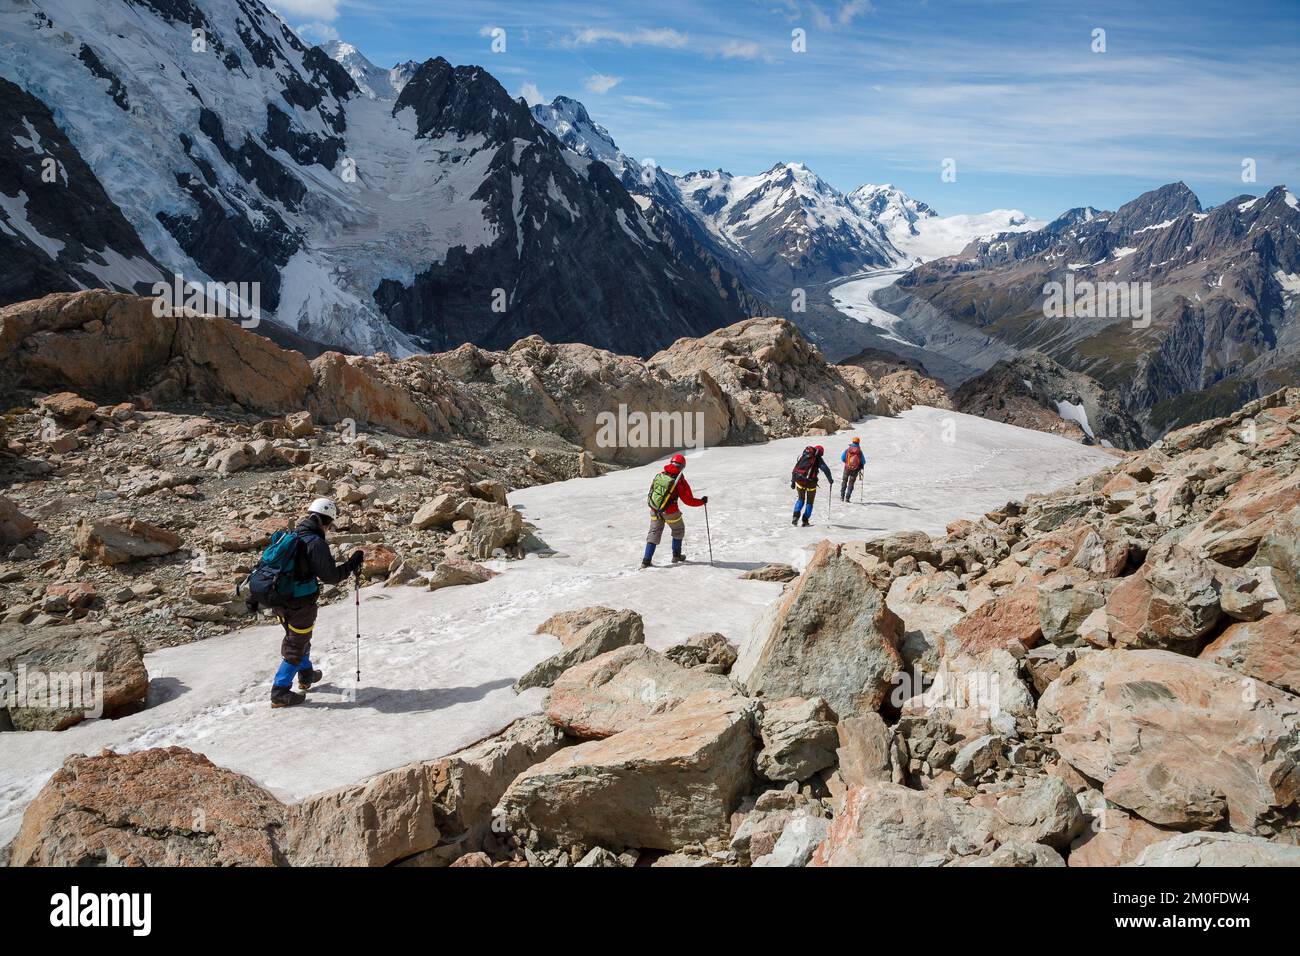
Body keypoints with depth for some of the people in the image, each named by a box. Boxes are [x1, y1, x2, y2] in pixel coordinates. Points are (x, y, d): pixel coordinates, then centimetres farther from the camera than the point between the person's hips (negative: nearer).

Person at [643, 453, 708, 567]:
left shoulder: (659, 475, -2)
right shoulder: (680, 481, -15)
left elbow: (652, 490, 10)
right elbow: (688, 500, -13)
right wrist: (702, 501, 2)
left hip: (654, 510, 4)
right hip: (670, 512, -3)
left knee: (654, 532, 12)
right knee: (678, 530, 23)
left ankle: (646, 560, 2)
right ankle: (676, 555, 30)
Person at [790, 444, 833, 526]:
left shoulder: (803, 456, 16)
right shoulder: (818, 458, 2)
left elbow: (795, 469, 18)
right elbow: (826, 469, -7)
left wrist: (793, 481, 22)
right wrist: (830, 479, 8)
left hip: (799, 481, 3)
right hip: (810, 482, -3)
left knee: (801, 499, 21)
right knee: (809, 502, 13)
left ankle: (796, 515, 0)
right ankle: (805, 521, 8)